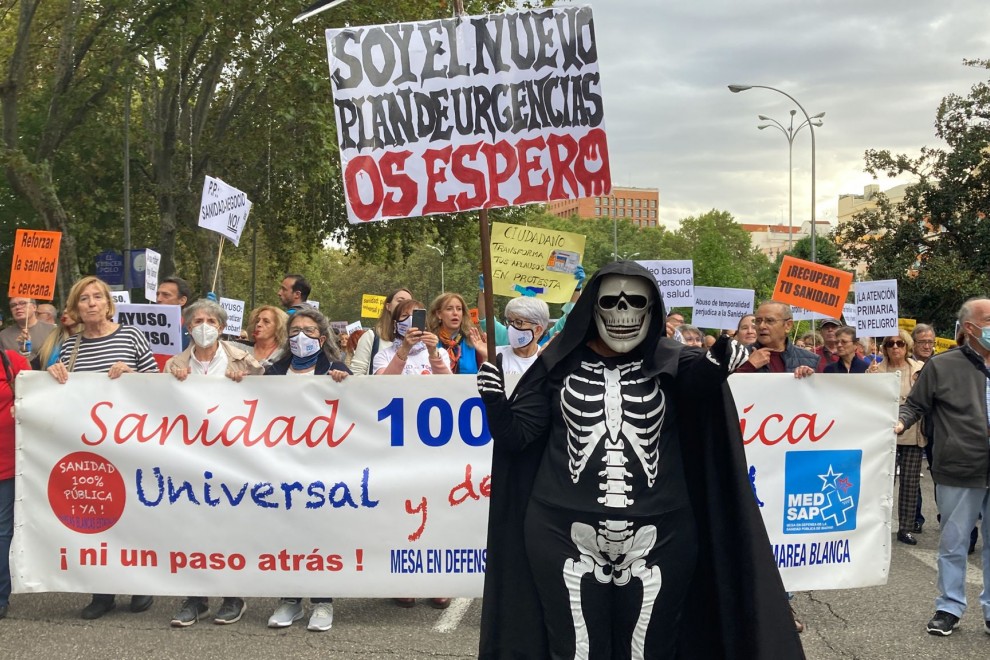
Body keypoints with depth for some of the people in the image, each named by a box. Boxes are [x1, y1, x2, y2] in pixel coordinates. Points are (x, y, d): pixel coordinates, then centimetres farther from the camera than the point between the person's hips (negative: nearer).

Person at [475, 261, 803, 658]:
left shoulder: (672, 363, 3)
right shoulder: (561, 362, 4)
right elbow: (517, 435, 6)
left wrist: (715, 366, -39)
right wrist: (495, 403, -12)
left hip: (658, 539, 0)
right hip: (564, 534, 0)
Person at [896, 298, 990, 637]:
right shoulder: (942, 365, -4)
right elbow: (915, 405, 0)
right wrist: (900, 423, -18)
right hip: (959, 474, -3)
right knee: (953, 544, 8)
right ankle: (950, 608, 21)